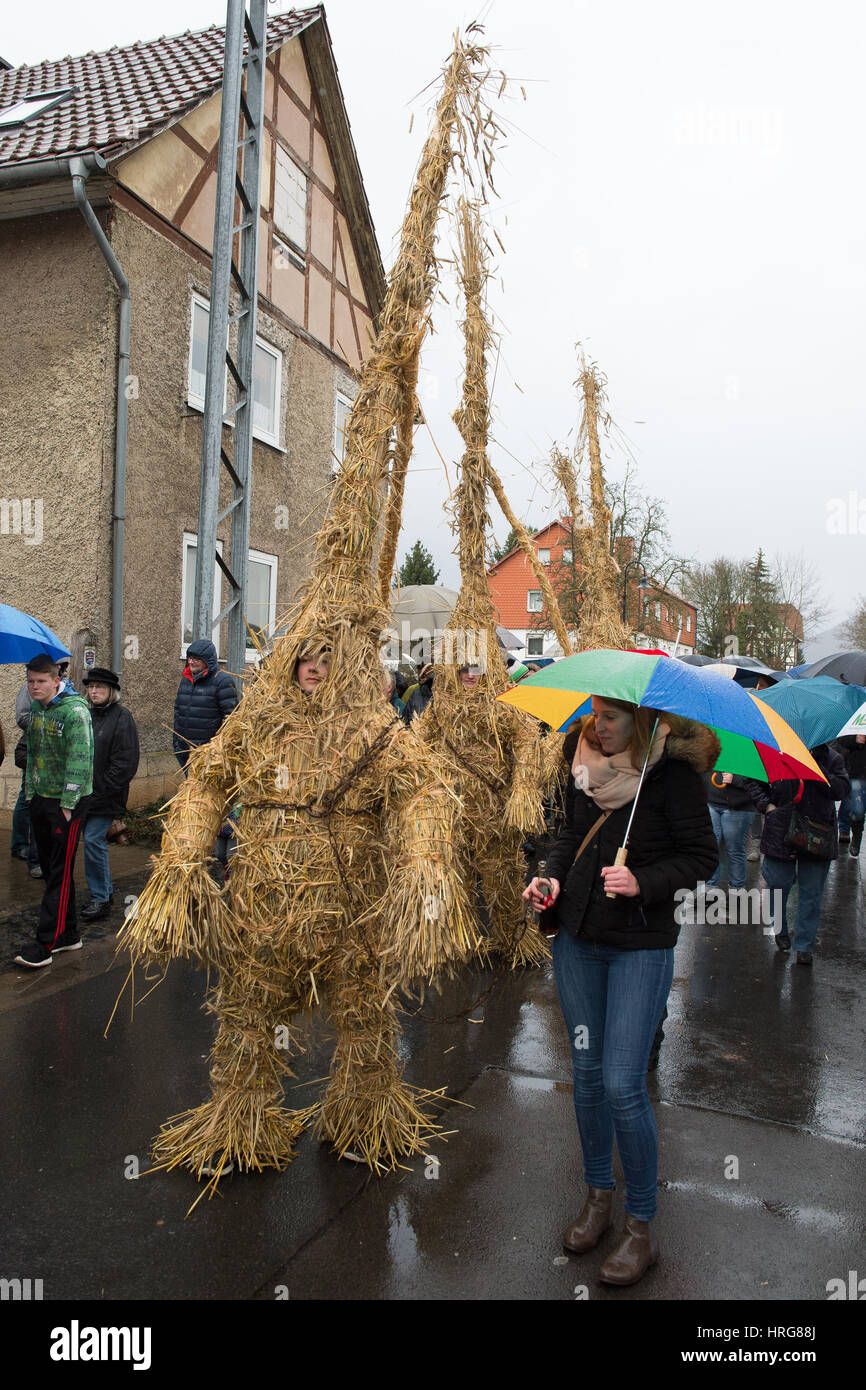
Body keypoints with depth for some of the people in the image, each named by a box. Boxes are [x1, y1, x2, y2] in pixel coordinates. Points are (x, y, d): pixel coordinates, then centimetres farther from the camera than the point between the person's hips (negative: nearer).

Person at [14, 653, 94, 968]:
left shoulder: (75, 711, -15)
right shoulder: (35, 709, 10)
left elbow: (79, 761, -18)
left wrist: (67, 804, -19)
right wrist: (30, 793, 15)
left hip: (68, 802, -8)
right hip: (40, 800, 8)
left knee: (60, 873, -3)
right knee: (49, 869, 12)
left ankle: (46, 944, 0)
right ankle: (68, 934, 22)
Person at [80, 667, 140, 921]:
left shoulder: (122, 718, -10)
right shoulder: (86, 715, 11)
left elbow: (126, 762, -14)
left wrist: (103, 790, -16)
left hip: (105, 797, -7)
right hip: (85, 794, 7)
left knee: (93, 841, -8)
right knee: (93, 841, 13)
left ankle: (100, 899, 4)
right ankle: (106, 891, 27)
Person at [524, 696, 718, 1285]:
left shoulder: (672, 770, -14)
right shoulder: (585, 760, 2)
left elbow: (703, 854, -9)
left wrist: (644, 882, -22)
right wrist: (553, 877, -2)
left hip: (642, 947, -5)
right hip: (578, 938, 5)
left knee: (623, 1085, -5)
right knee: (587, 1071, 14)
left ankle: (642, 1225, 16)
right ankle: (599, 1193, 34)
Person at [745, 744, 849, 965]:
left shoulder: (831, 759, 0)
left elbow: (841, 790, -12)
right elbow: (754, 783, 11)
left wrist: (817, 768, -22)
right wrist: (766, 805, -4)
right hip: (781, 836, 0)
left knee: (811, 893, 6)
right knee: (777, 885, 8)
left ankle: (804, 946, 18)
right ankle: (780, 931, 34)